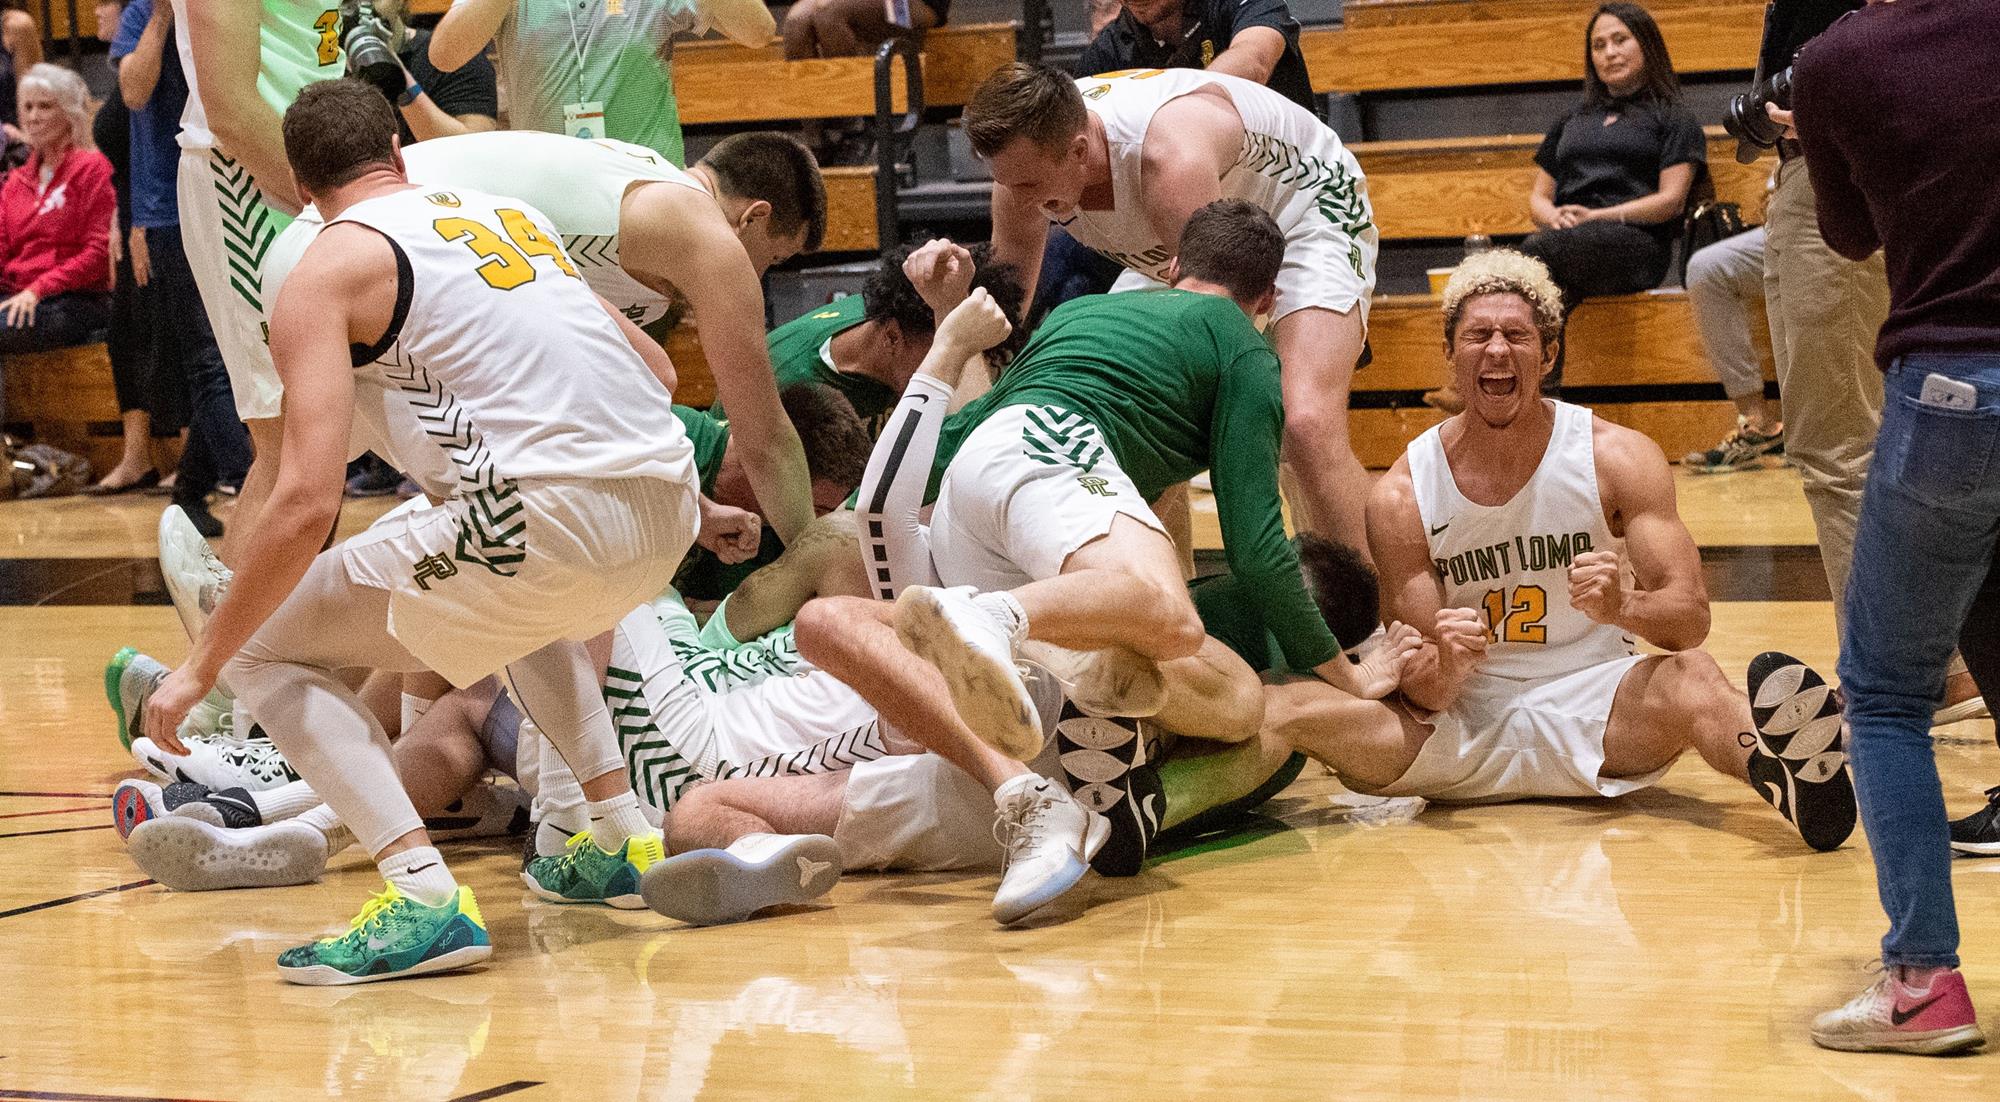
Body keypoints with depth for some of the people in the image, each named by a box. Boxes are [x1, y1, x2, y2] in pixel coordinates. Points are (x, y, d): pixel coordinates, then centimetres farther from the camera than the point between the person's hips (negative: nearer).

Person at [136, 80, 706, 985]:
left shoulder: (325, 272, 4)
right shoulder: (507, 212, 24)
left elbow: (307, 507, -7)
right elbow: (656, 370, 29)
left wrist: (200, 669, 2)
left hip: (550, 518, -7)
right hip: (668, 507, 7)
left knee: (265, 651, 8)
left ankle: (426, 898, -10)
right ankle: (621, 839, 30)